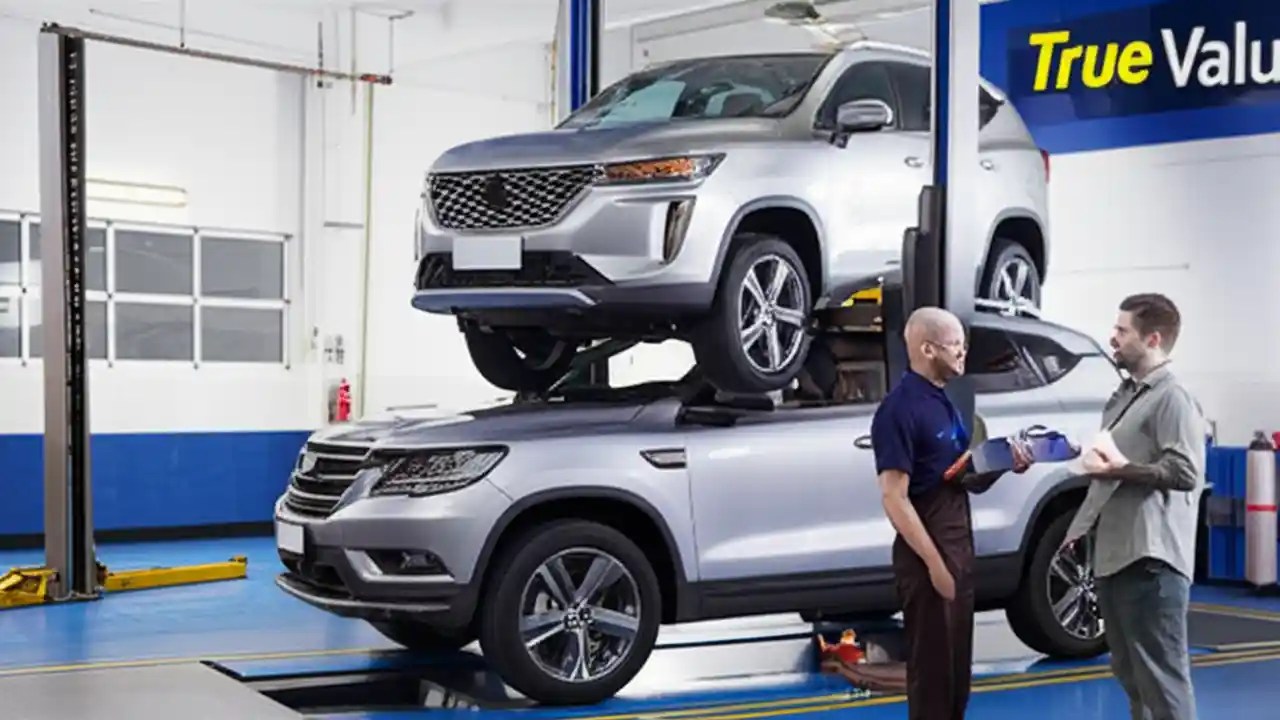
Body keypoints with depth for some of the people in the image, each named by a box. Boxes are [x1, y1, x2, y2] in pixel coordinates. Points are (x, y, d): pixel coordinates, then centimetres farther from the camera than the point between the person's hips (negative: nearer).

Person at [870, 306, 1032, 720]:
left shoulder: (943, 401, 12)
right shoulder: (900, 409, -16)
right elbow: (895, 497, -20)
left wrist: (1003, 465, -1)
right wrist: (935, 562, -21)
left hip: (959, 546, 9)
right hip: (927, 555, -9)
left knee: (957, 665, 16)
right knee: (931, 666, 0)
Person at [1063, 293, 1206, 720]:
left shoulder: (1172, 397, -9)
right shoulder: (1124, 395, 19)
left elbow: (1185, 472, -20)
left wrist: (1122, 469, -17)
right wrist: (1081, 528, 20)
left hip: (1151, 559, -10)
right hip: (1113, 554, 10)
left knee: (1161, 674, -6)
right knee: (1129, 672, 15)